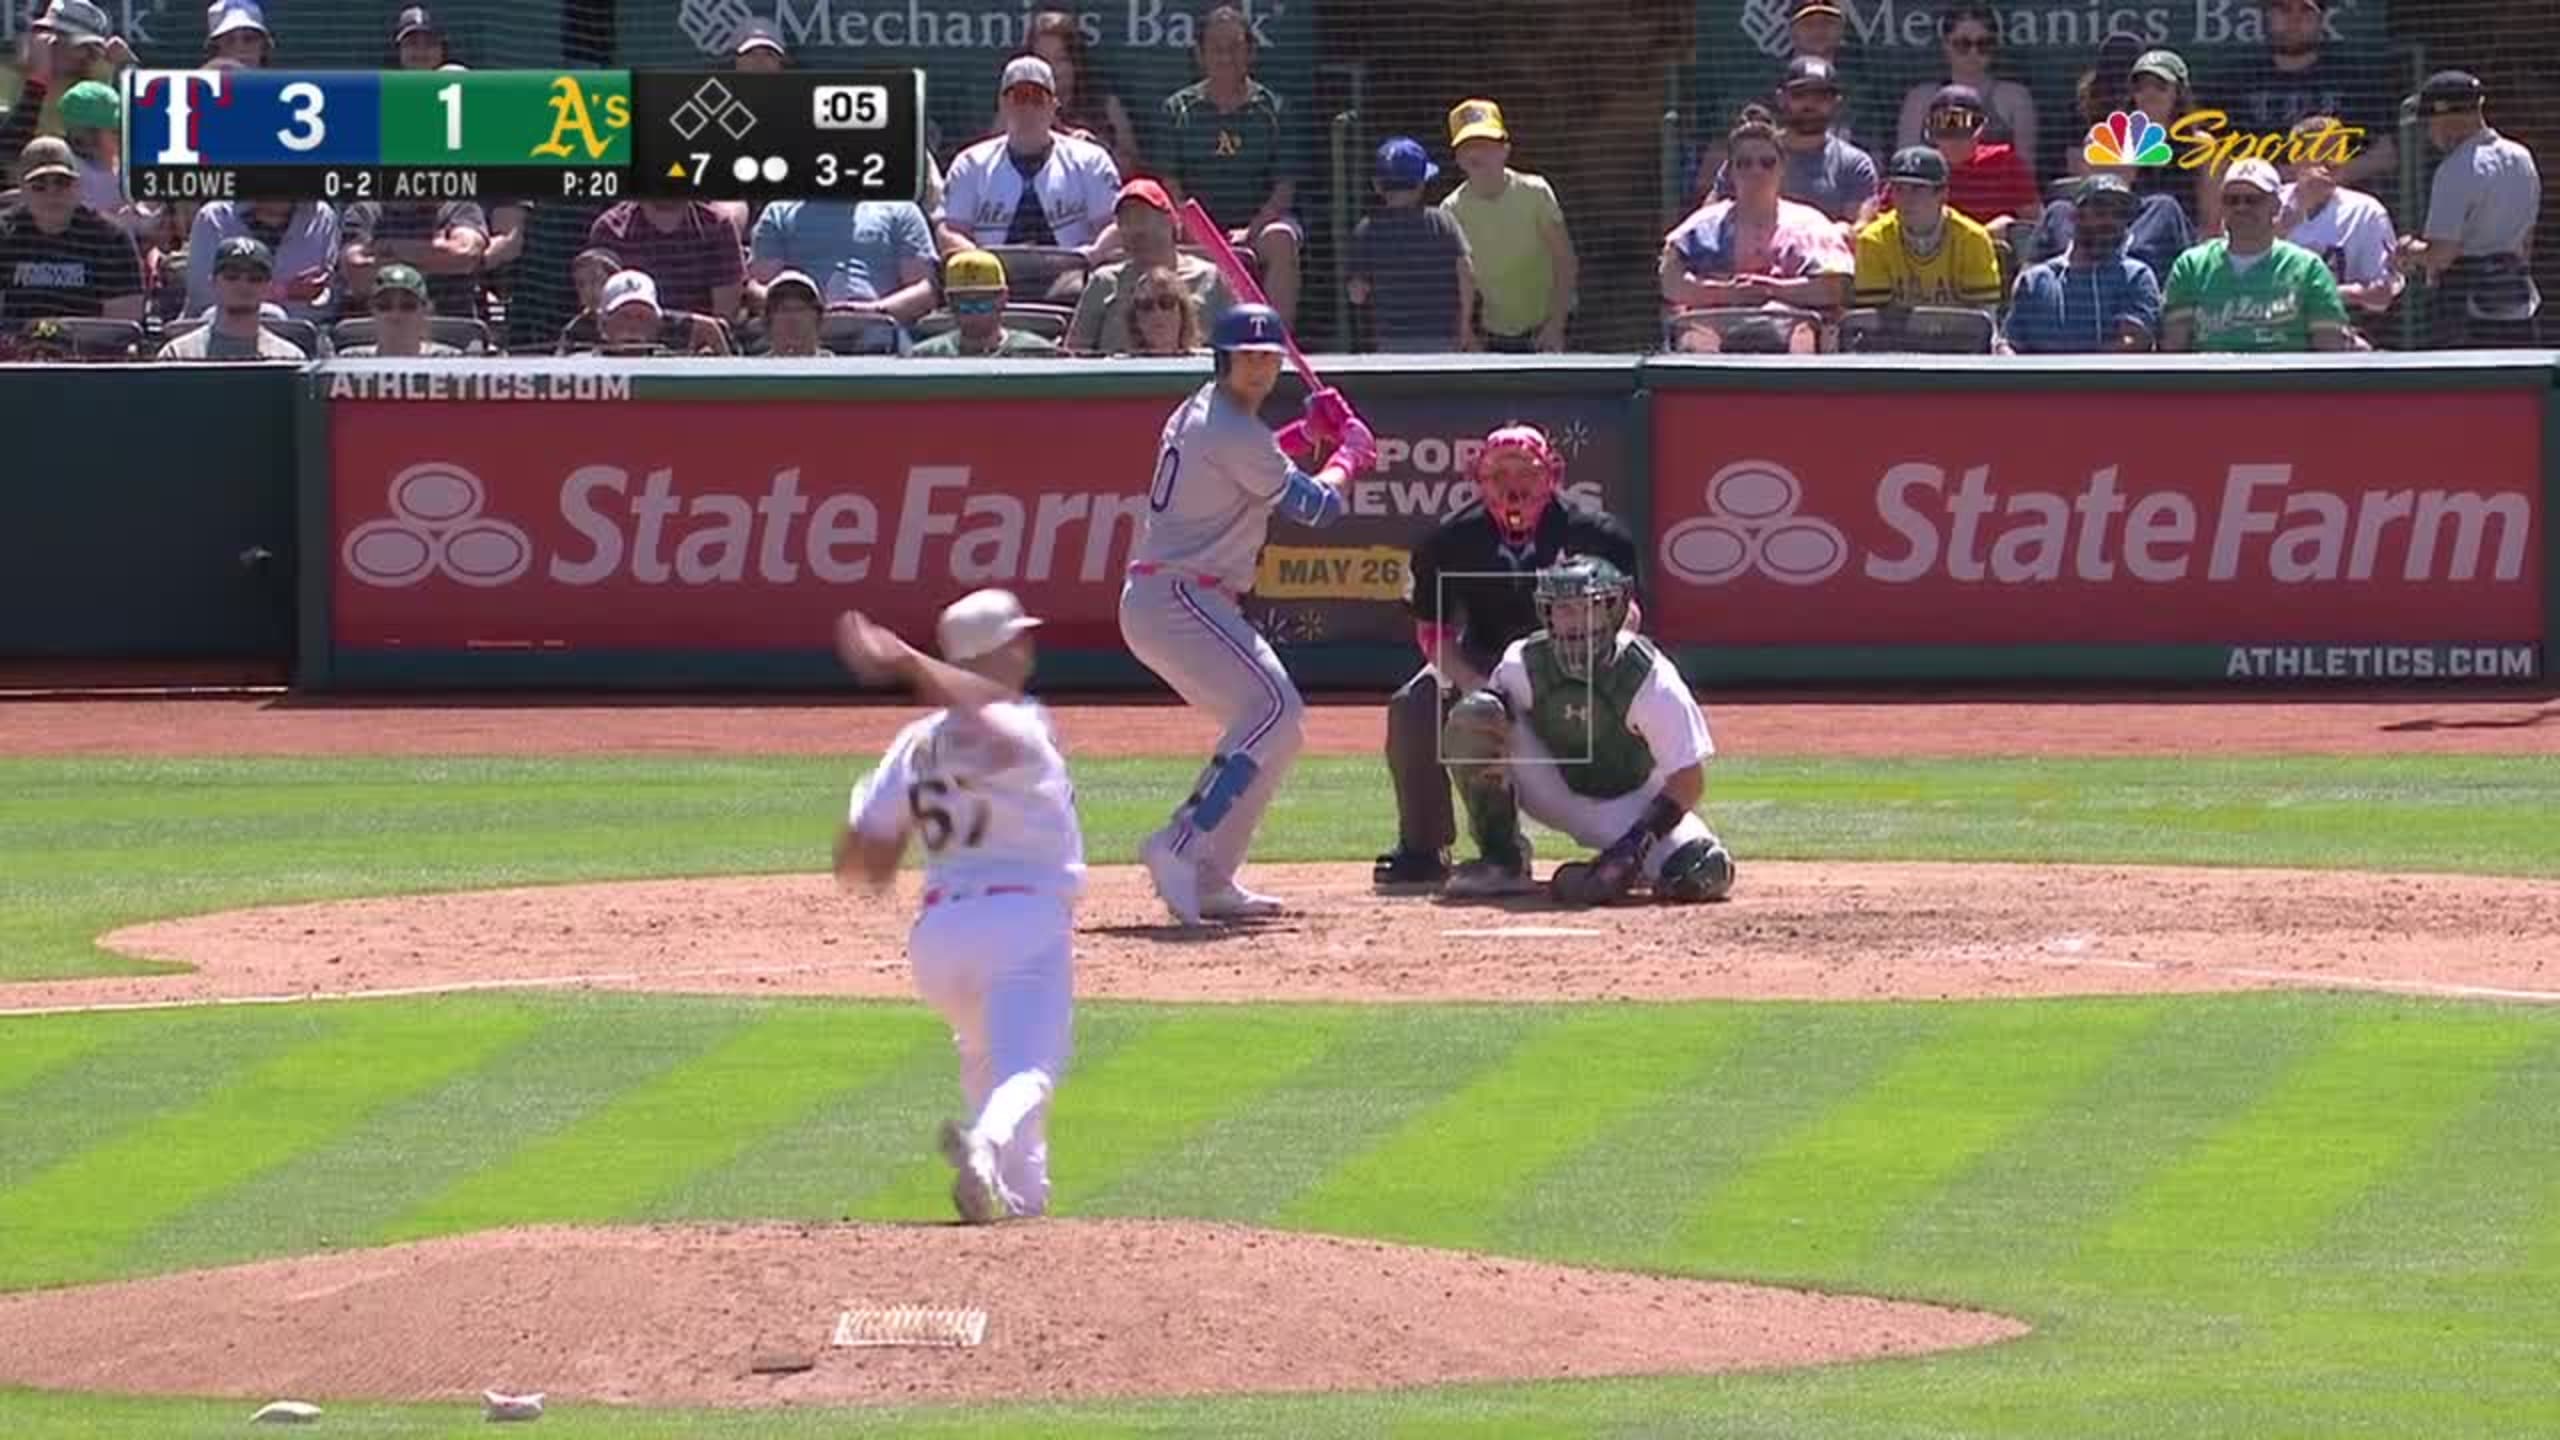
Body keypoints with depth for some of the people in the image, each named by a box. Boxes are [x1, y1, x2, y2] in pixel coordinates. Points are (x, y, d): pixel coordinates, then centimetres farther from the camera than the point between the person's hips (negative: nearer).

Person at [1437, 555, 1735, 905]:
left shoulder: (1652, 679, -25)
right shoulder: (1523, 663, -17)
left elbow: (1688, 781, -20)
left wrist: (1637, 841, -31)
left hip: (1632, 804, -2)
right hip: (1558, 794, 2)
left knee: (1704, 874, -30)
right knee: (1473, 713, -24)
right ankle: (1502, 863, -12)